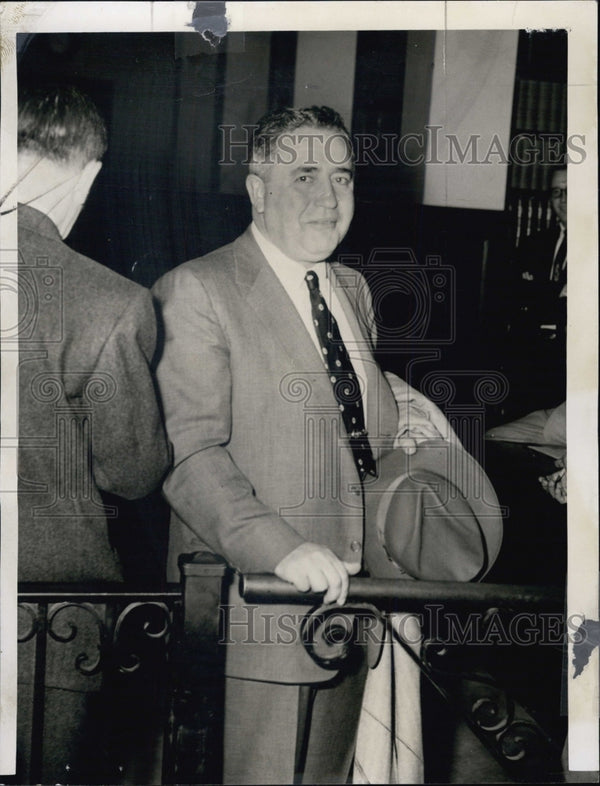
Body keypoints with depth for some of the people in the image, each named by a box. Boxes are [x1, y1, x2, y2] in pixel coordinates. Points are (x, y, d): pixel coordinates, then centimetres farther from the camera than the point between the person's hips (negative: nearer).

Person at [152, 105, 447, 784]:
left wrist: (405, 437, 5)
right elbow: (188, 451, -20)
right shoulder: (195, 291, -11)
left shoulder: (353, 289, 13)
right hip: (254, 604, -7)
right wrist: (278, 550, -30)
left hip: (350, 601, 7)